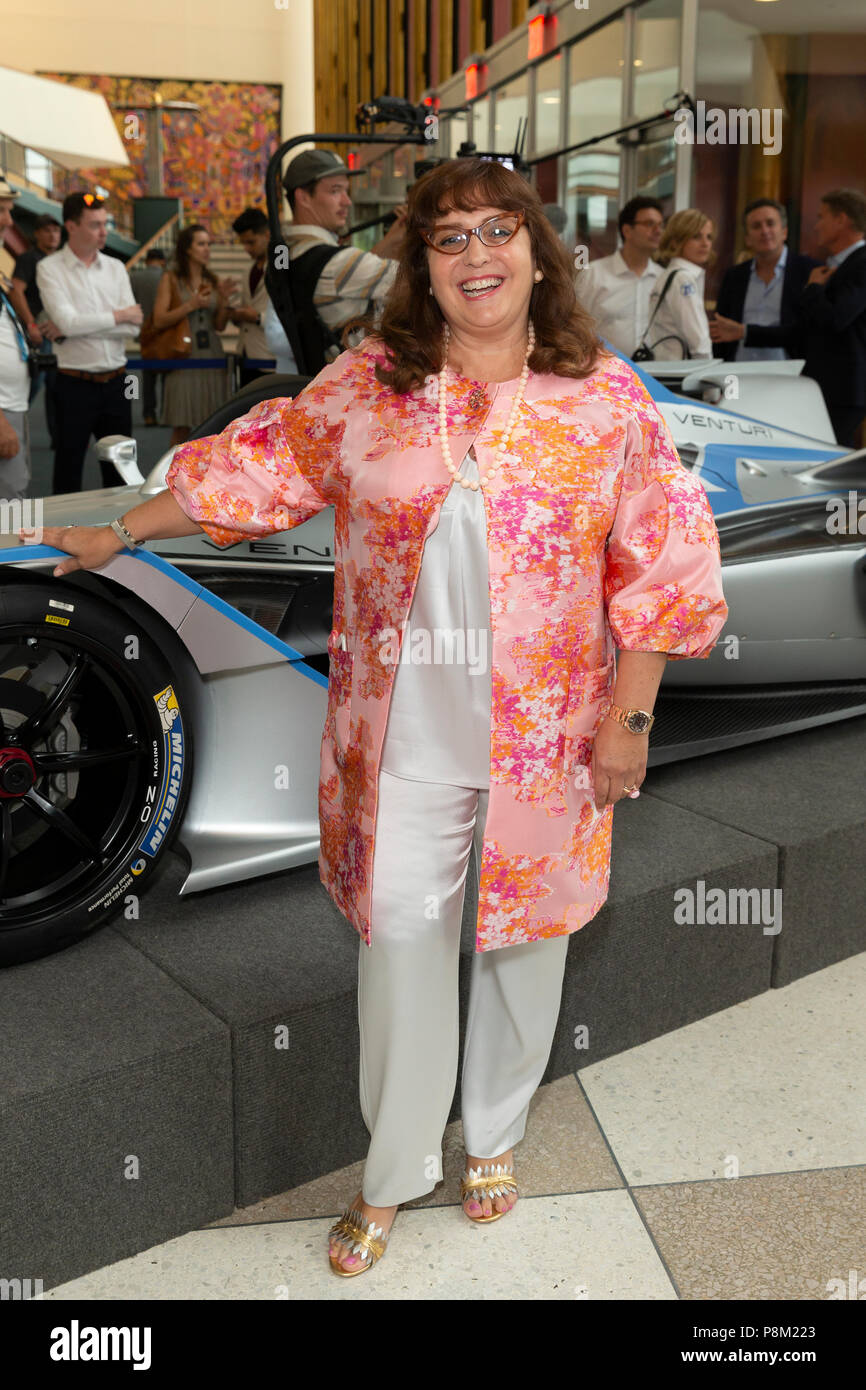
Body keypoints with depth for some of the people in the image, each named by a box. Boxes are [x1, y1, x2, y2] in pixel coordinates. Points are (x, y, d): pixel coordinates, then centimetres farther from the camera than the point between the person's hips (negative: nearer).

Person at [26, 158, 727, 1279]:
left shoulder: (607, 398, -6)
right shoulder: (364, 383, -2)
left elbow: (660, 565, -4)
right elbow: (257, 466, 9)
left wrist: (629, 717, -6)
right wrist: (119, 534, 11)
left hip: (546, 733, 0)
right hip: (404, 734, 1)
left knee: (526, 931, 15)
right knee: (400, 934, 8)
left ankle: (494, 1136, 42)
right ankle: (394, 1170, 31)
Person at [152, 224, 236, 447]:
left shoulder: (212, 280, 11)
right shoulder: (171, 279, 1)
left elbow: (220, 325, 11)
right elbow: (159, 321, -7)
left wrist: (224, 299, -4)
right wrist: (191, 305, -13)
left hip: (212, 355, 4)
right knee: (182, 428, -5)